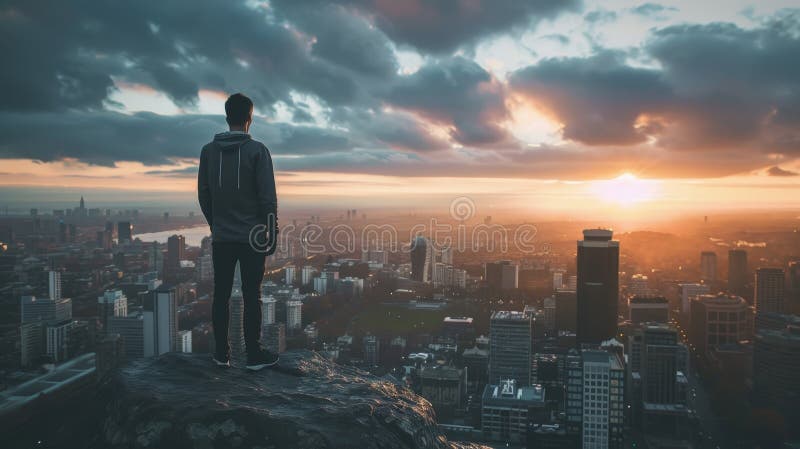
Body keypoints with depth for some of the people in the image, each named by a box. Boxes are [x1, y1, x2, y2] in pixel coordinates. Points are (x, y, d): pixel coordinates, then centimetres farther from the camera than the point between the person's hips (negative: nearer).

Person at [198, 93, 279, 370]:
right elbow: (268, 197, -11)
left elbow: (203, 194, 8)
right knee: (251, 296, 2)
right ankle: (254, 355, 9)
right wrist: (272, 233, -2)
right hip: (252, 237, -3)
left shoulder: (208, 151, 4)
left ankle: (222, 353, 18)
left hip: (221, 238, 4)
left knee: (221, 295, 10)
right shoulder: (257, 150, -8)